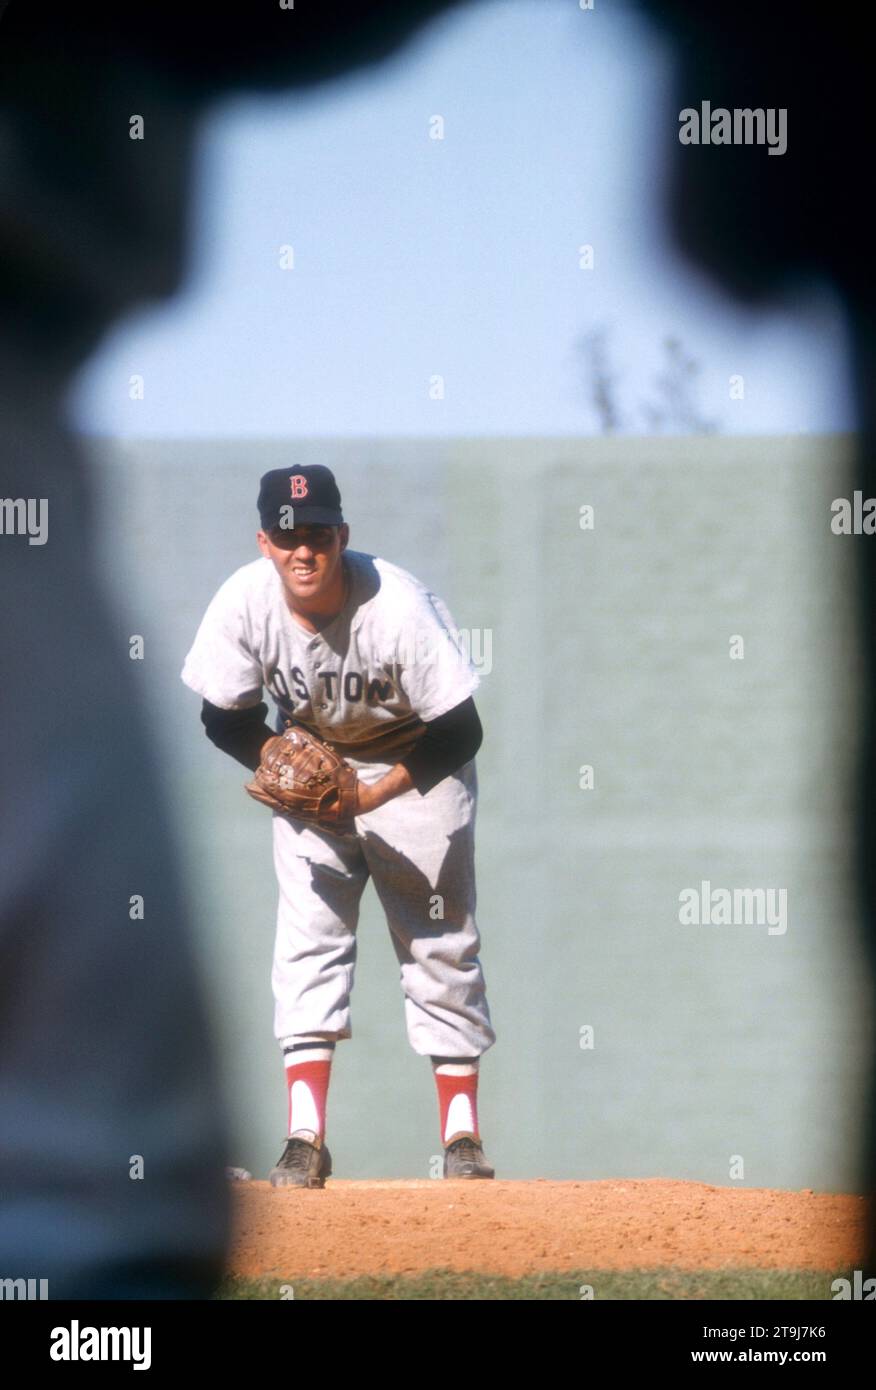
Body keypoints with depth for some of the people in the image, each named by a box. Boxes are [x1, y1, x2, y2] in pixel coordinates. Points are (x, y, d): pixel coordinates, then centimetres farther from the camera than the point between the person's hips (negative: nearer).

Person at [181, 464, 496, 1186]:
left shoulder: (398, 607, -31)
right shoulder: (244, 602, -22)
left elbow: (461, 732, -25)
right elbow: (225, 717, -7)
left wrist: (376, 791, -33)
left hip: (416, 762, -2)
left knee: (441, 940, -2)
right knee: (307, 937, -9)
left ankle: (462, 1134, 6)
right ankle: (306, 1140, -13)